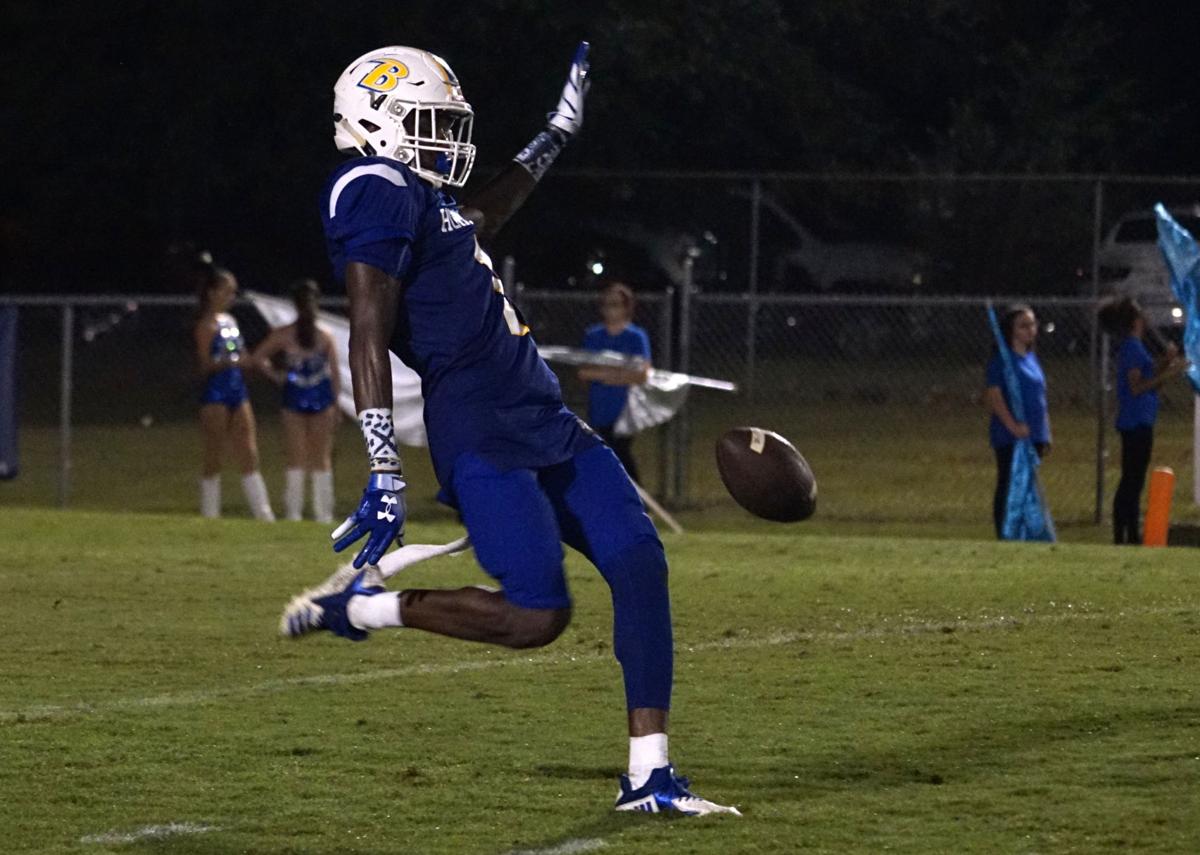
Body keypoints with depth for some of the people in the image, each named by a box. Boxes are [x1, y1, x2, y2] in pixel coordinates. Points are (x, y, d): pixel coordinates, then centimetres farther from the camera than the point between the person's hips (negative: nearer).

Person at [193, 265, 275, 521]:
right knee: (213, 456, 0)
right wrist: (229, 361, -28)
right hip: (215, 394, -7)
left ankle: (262, 510, 4)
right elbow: (205, 365, -14)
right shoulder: (206, 325, -8)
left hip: (237, 391, 7)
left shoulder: (230, 321, 14)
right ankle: (210, 512, 6)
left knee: (249, 455, 5)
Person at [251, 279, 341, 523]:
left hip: (295, 400, 0)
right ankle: (323, 513, 8)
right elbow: (334, 374, -3)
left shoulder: (283, 335, -6)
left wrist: (276, 375, 3)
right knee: (322, 459, 8)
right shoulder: (325, 337, -6)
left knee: (296, 459, 6)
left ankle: (293, 513, 4)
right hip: (322, 401, 0)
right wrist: (336, 406, 4)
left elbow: (258, 358, -8)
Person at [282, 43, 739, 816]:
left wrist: (556, 136, 51)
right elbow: (369, 338, -21)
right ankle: (357, 607, 3)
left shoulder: (422, 197, 18)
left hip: (543, 422, 10)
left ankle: (650, 776, 1)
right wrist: (386, 478, -27)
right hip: (481, 437, -10)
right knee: (537, 613, -17)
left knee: (640, 563, -1)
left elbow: (481, 218, 45)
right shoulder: (377, 193, -12)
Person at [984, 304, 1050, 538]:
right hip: (1010, 438, -8)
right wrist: (1012, 426, -24)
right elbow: (994, 395, -16)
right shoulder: (1002, 358, -8)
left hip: (1034, 436, 8)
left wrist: (1045, 433, 17)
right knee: (1008, 487, -5)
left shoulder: (1031, 358, 16)